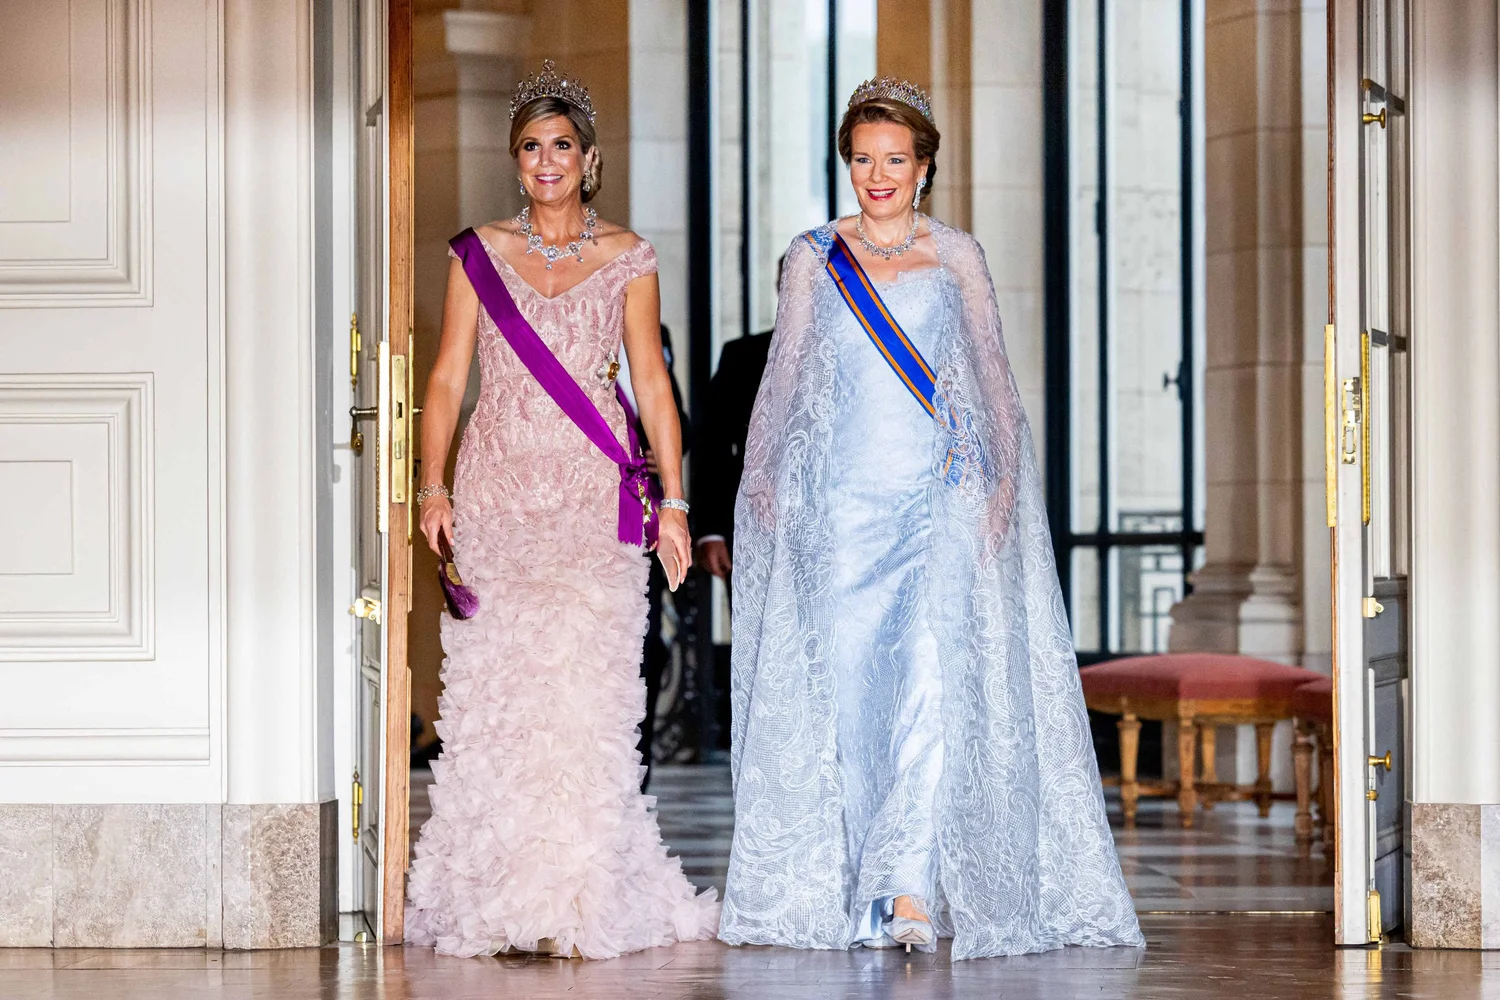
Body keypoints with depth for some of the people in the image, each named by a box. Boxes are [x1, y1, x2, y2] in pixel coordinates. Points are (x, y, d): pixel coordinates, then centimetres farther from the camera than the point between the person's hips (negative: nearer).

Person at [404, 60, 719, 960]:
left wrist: (674, 502, 0)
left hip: (593, 493, -1)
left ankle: (582, 902, -9)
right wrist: (433, 485, -3)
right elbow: (448, 378, 9)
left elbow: (652, 383, 7)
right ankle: (497, 895, 1)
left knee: (583, 681, -11)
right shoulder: (479, 253, 10)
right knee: (494, 684, -4)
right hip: (497, 488, 1)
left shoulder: (626, 258, 8)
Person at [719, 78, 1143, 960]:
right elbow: (785, 379, 13)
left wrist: (999, 484, -1)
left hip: (937, 499, -1)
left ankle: (911, 887, -22)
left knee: (934, 679, -16)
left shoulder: (957, 257, 9)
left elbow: (992, 378, 10)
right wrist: (766, 481, 5)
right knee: (845, 682, 0)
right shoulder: (817, 258, 10)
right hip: (841, 503, 1)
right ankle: (849, 886, 11)